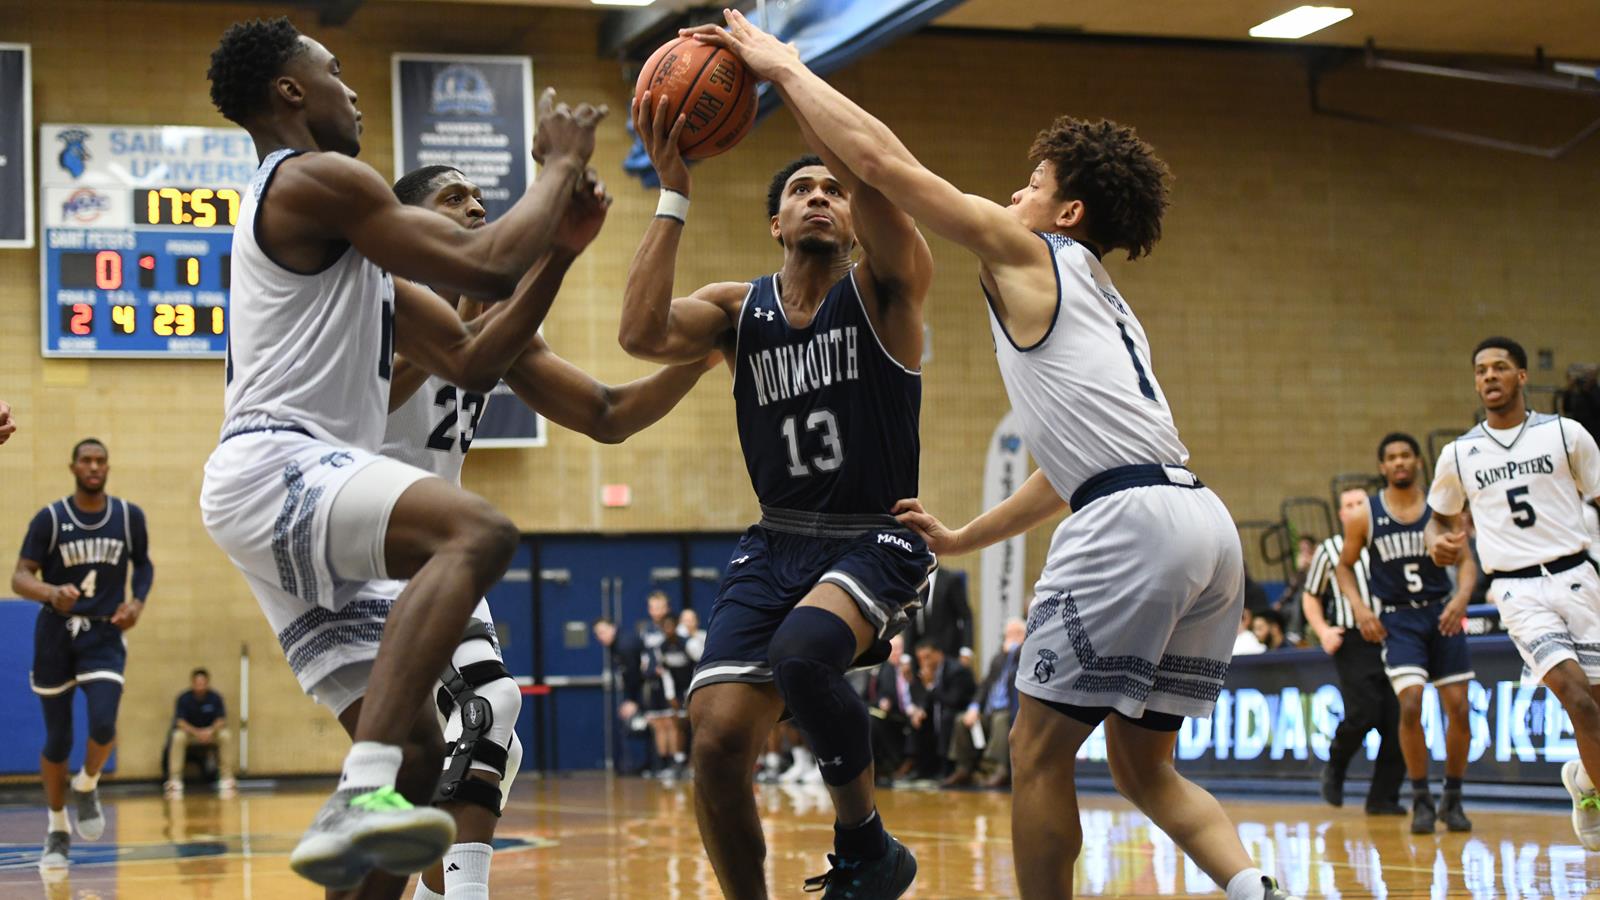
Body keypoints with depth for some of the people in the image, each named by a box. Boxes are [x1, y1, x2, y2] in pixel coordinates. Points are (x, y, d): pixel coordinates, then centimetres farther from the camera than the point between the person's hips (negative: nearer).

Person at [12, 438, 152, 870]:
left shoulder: (129, 516, 0)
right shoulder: (50, 518, -6)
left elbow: (143, 564, 16)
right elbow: (20, 578, -9)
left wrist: (137, 603, -3)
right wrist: (51, 592, -30)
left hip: (105, 635, 1)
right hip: (56, 633, -1)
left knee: (103, 724, -21)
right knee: (58, 741, 4)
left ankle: (87, 787, 11)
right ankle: (57, 831, 22)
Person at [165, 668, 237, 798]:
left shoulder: (215, 698, -11)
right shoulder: (184, 698, -13)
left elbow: (221, 720, -12)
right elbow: (180, 721, -18)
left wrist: (210, 731, -33)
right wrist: (196, 732, -34)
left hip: (211, 732, 1)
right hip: (189, 731, -1)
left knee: (225, 736, -29)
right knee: (178, 737, -33)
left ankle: (227, 778, -21)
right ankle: (175, 780, -29)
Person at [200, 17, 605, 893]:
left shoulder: (347, 242, 28)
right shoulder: (315, 181, -3)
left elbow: (472, 361, 25)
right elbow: (485, 266, -10)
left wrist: (559, 249, 18)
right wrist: (561, 167, 5)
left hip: (305, 495, 10)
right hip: (275, 466, -10)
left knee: (416, 753, 5)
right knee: (478, 532, -35)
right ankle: (359, 798, -46)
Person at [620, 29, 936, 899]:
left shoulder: (883, 289, -2)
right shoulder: (737, 309, 8)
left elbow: (867, 174, -23)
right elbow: (642, 333, -14)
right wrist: (674, 193, -14)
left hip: (876, 542, -4)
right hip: (775, 543, 4)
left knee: (801, 652, -34)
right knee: (716, 741, -11)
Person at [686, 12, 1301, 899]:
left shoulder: (1028, 254, 8)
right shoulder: (1104, 305, 32)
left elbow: (884, 160, 4)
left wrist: (782, 66, 14)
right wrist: (962, 539, 44)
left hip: (1132, 523, -9)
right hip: (1204, 521, 9)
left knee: (1039, 755, 4)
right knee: (1143, 767, 16)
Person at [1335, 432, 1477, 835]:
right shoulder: (1364, 516, -2)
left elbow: (1466, 560, -3)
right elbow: (1344, 566, 7)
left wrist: (1461, 598, -22)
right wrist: (1359, 607, -10)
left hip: (1441, 614, 2)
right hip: (1397, 620, -2)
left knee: (1459, 709, -1)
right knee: (1411, 704, -18)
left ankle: (1452, 799, 16)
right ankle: (1421, 800, -5)